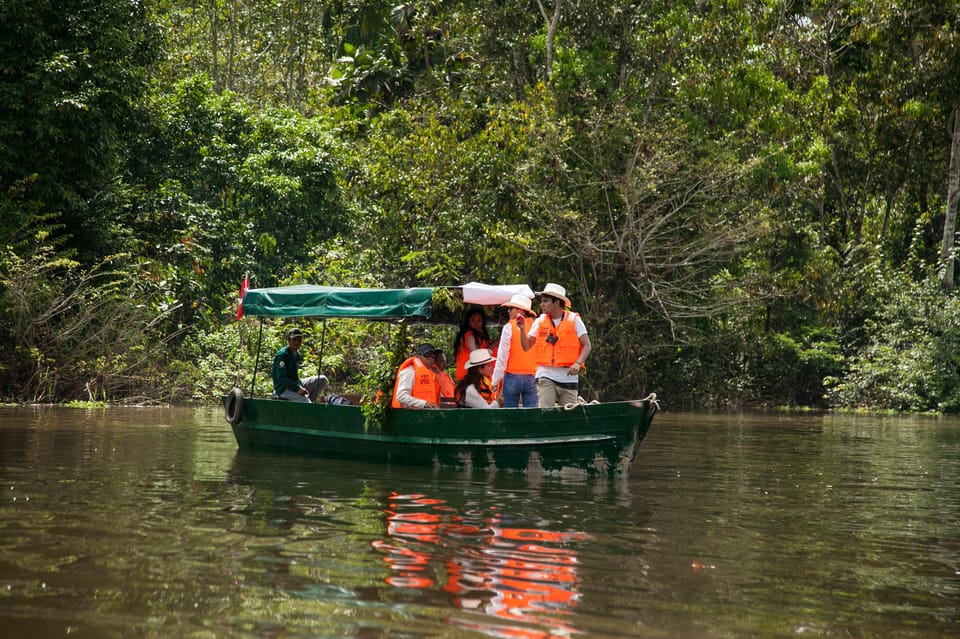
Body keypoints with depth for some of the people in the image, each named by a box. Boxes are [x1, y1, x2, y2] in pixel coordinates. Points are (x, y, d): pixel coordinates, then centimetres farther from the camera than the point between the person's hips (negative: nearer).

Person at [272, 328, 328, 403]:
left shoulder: (298, 355, 12)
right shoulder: (282, 354, -14)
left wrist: (301, 387, -1)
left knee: (323, 379, 1)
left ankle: (309, 401, -3)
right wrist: (298, 389, -26)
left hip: (295, 384, 9)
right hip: (283, 389, -9)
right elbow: (281, 378, -20)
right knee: (305, 401, -33)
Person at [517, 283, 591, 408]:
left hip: (568, 376, -1)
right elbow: (526, 347, 8)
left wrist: (578, 363, -16)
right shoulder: (539, 321, 6)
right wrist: (522, 329, -7)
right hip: (546, 375, 1)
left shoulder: (574, 320, 0)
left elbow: (586, 345, -1)